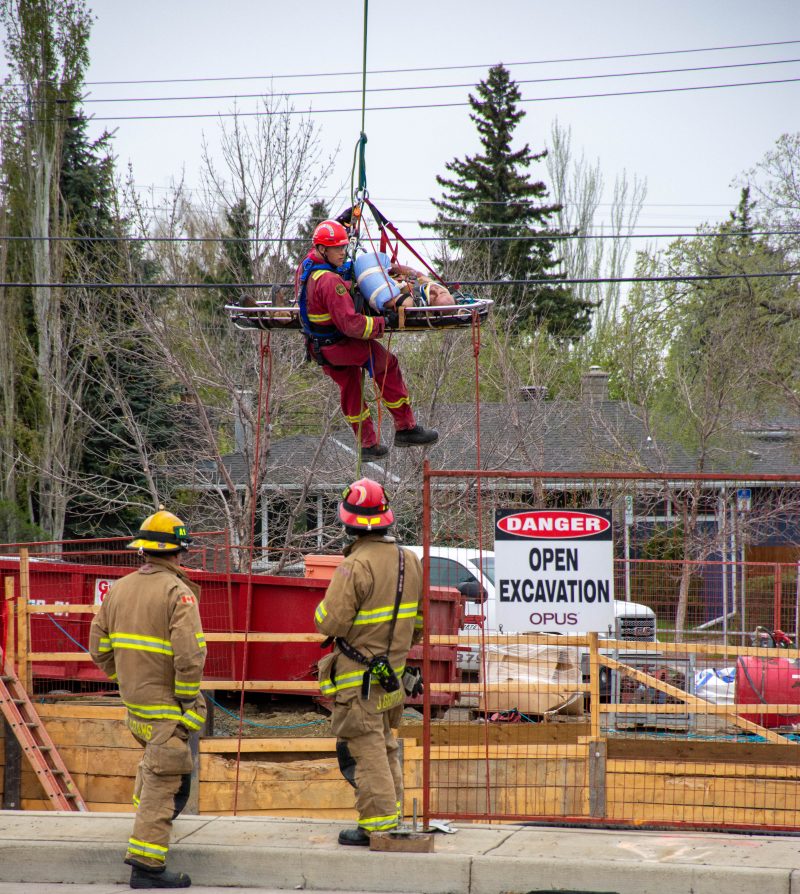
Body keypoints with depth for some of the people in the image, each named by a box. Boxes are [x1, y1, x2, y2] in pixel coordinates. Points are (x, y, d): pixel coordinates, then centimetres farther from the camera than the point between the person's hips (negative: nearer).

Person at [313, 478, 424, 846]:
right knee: (385, 746, 19)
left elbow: (329, 623, -21)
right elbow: (421, 620, 12)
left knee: (364, 748, -3)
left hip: (358, 677, -8)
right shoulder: (410, 561, 4)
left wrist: (326, 605, 0)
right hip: (393, 672, 8)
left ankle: (378, 821, -4)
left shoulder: (356, 567, -21)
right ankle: (393, 815, 24)